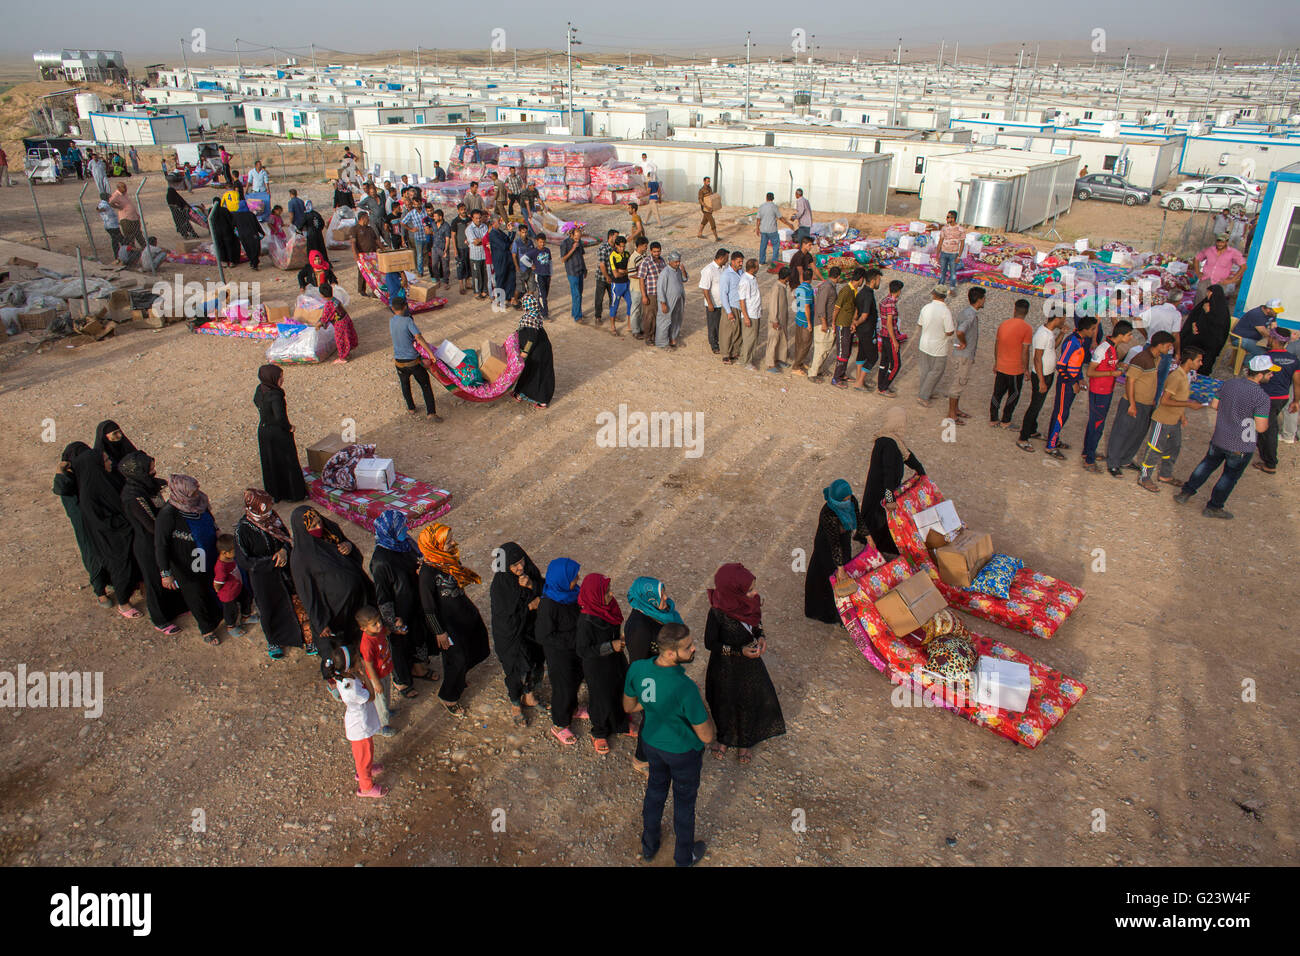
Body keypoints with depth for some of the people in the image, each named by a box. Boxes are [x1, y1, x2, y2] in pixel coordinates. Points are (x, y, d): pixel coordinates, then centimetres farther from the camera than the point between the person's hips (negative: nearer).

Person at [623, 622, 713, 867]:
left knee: (655, 790, 29)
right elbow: (707, 737, -27)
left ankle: (649, 846, 52)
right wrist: (701, 706, -11)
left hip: (652, 743, 5)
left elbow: (629, 707, -3)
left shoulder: (637, 669, -23)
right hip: (683, 751, -5)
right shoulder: (686, 688, -39)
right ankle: (685, 857, 46)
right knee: (684, 801, 21)